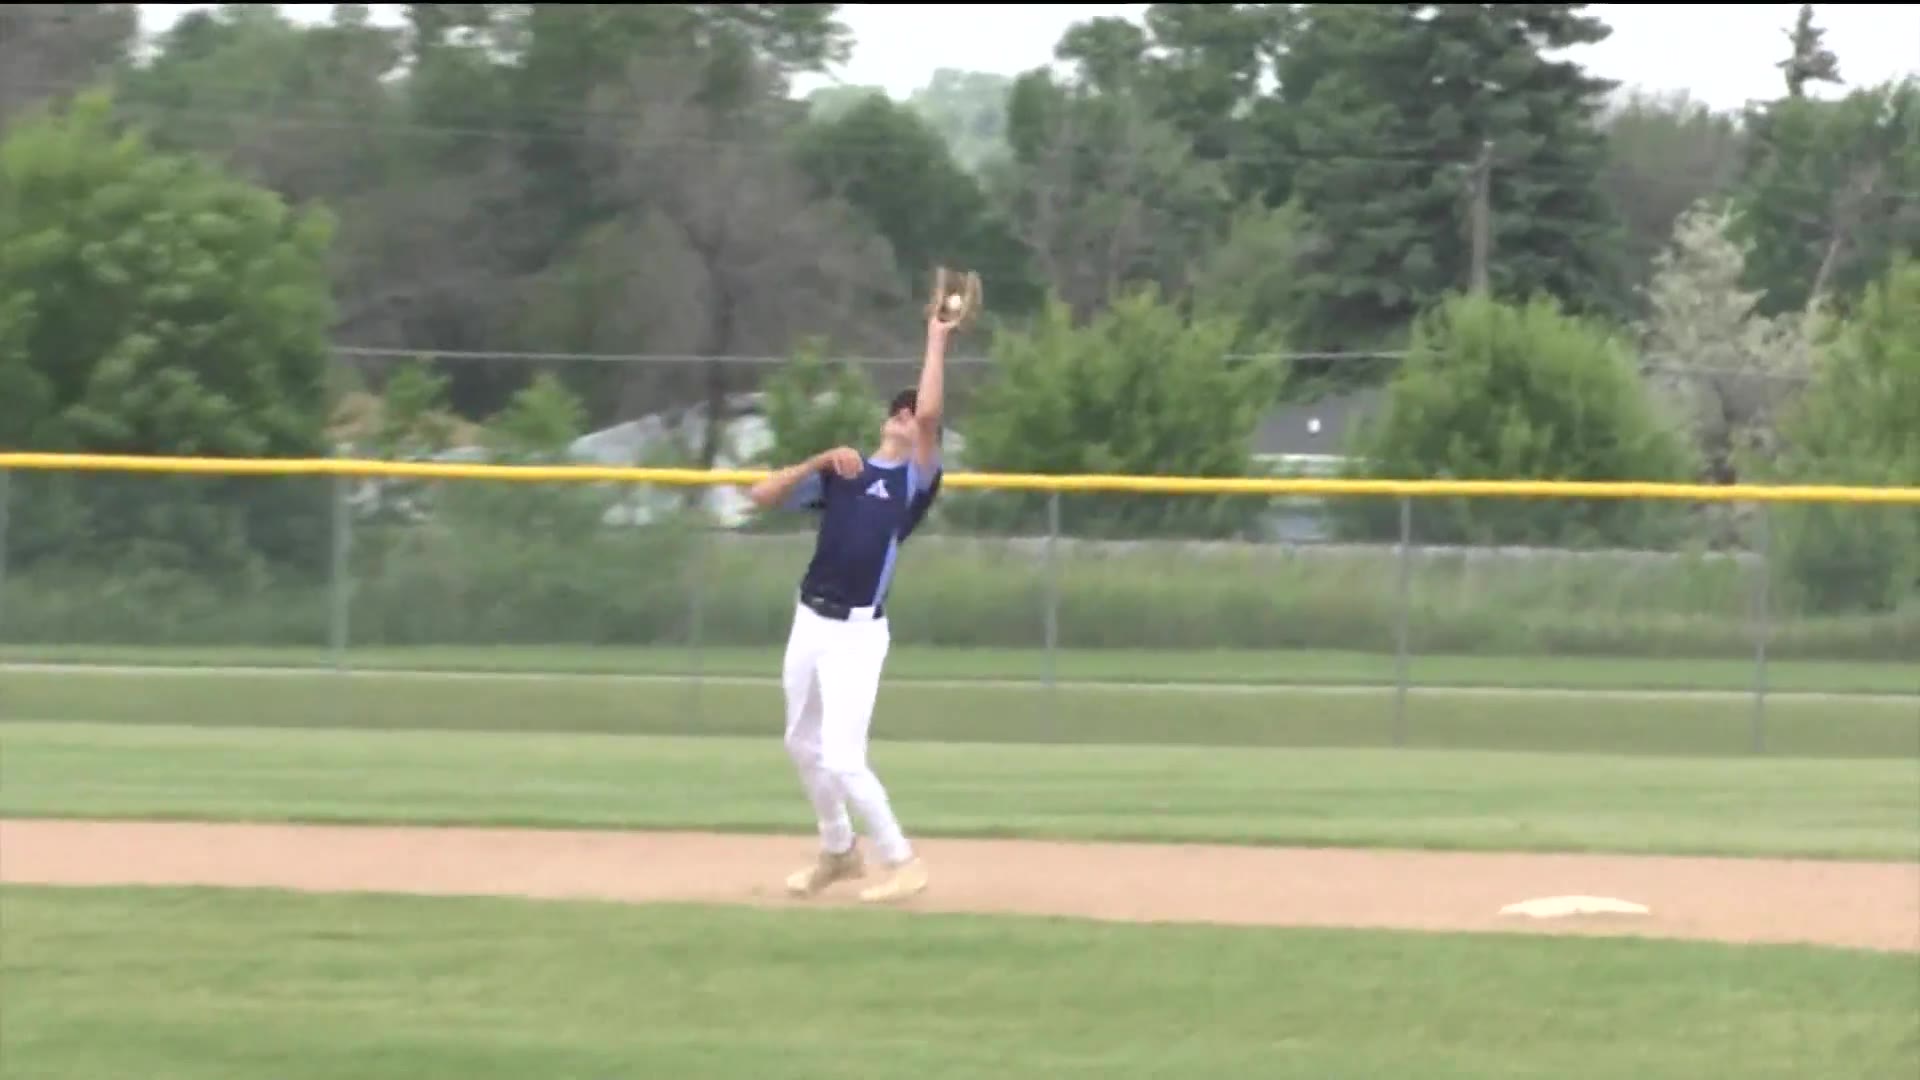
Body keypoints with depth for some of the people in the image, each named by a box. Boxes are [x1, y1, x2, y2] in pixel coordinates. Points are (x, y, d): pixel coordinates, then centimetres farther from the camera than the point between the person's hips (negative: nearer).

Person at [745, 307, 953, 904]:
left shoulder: (915, 478, -2)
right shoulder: (839, 470, 11)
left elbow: (931, 414, -18)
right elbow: (762, 494, 2)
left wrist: (937, 339, -13)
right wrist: (821, 461, -10)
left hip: (858, 633, -6)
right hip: (810, 623, 6)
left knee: (842, 758, -14)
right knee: (803, 745, 18)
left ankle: (902, 861, -1)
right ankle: (838, 851, 36)